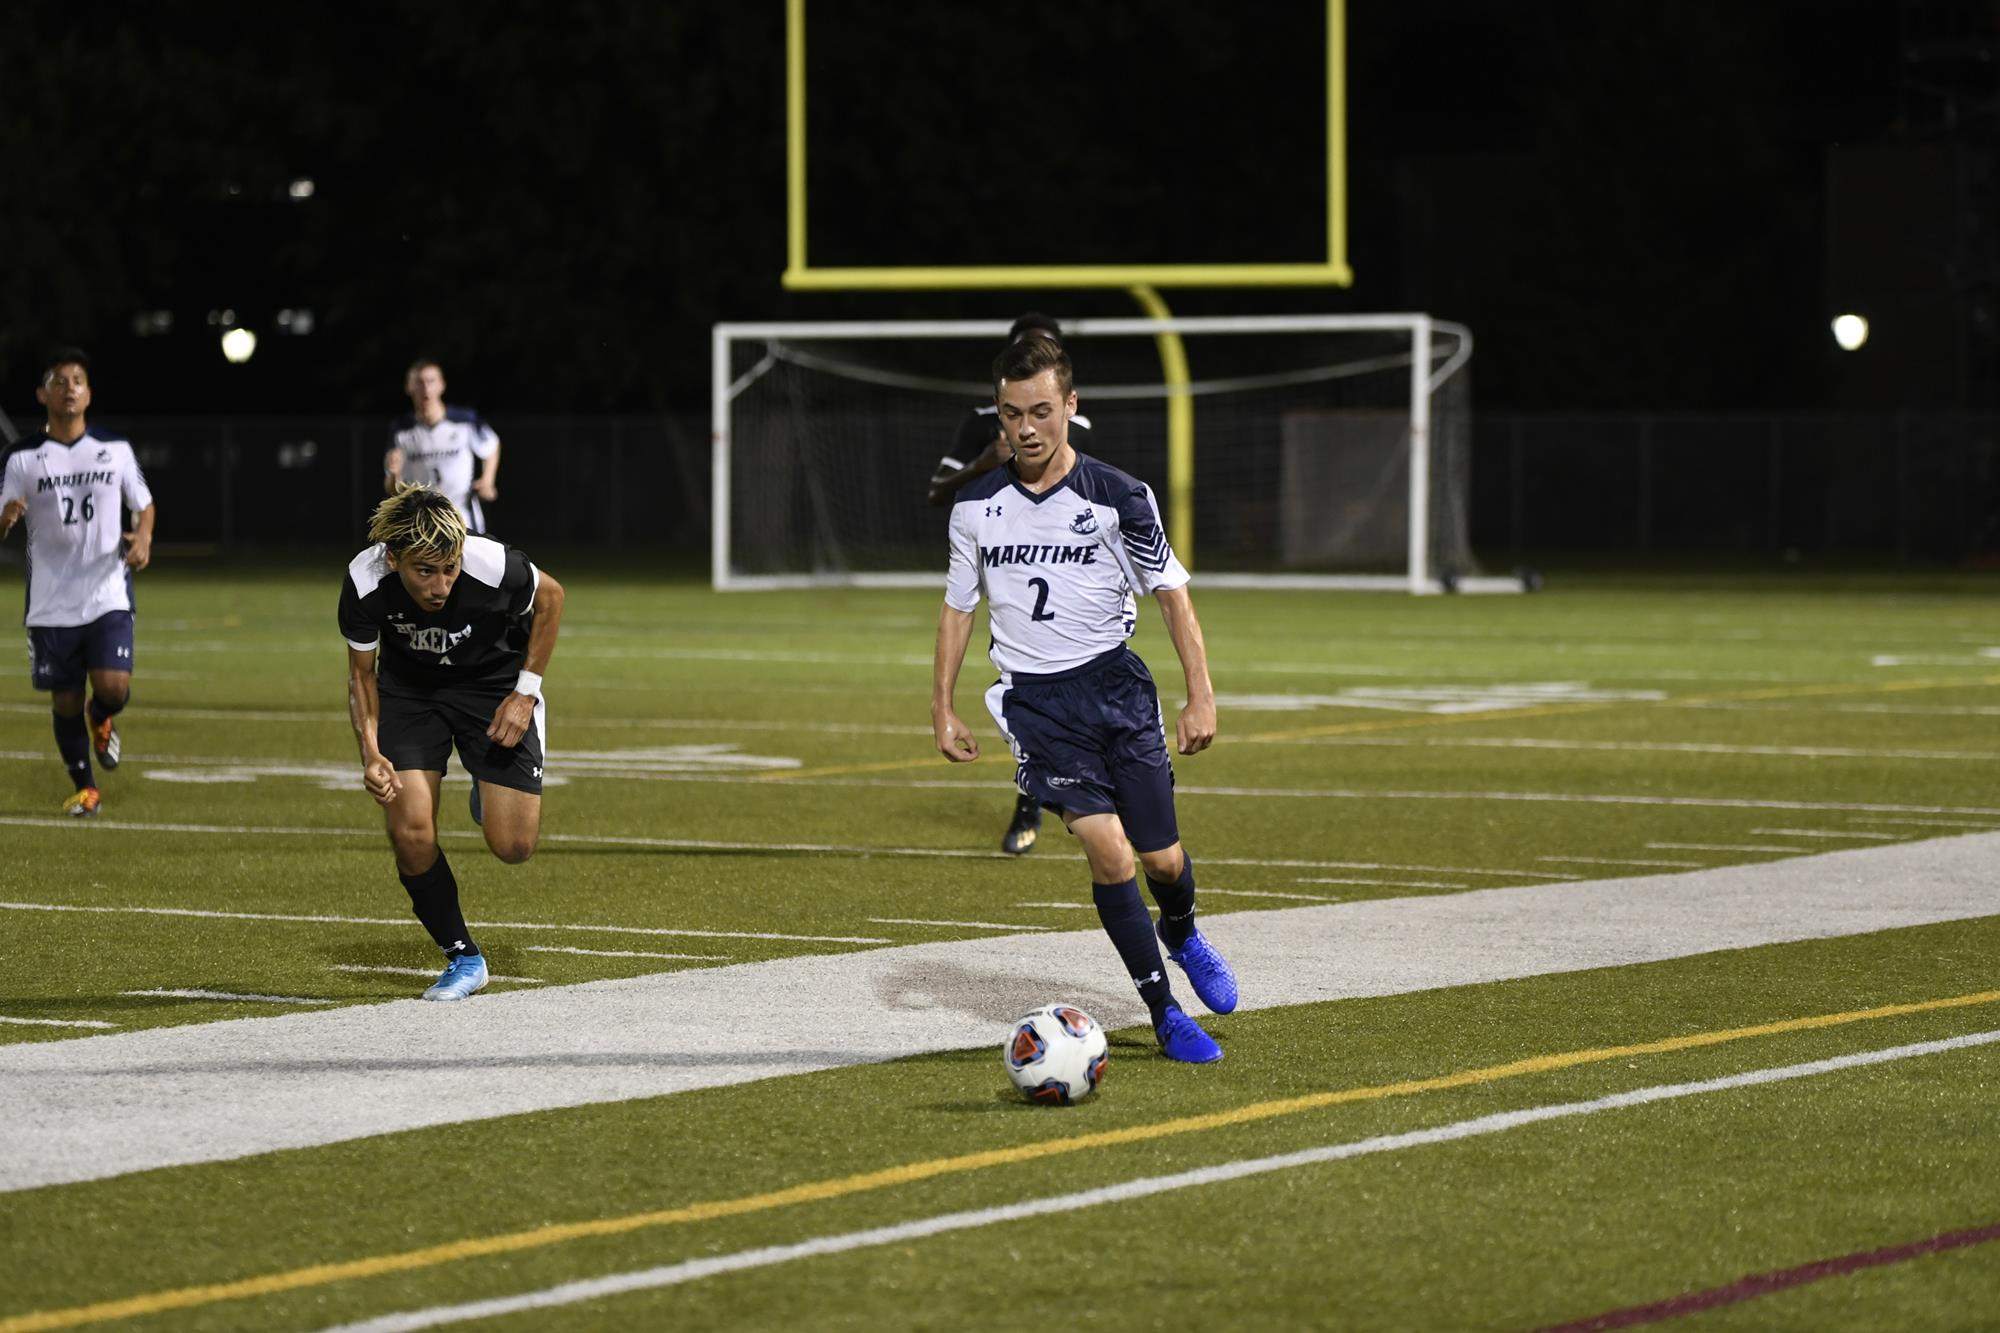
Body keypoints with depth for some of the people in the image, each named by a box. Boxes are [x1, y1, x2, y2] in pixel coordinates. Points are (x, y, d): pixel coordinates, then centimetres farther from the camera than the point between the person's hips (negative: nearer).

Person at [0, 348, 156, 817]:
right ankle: (84, 789, 24)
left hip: (107, 596, 0)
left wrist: (143, 537, -6)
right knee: (65, 701, 4)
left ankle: (101, 720, 22)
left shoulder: (115, 450, 4)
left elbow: (143, 504, 16)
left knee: (113, 687, -16)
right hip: (51, 602, 0)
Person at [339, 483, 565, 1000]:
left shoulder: (491, 565, -34)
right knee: (410, 834, -16)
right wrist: (371, 752, -24)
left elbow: (550, 597, -9)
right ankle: (462, 958, 7)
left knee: (512, 846, -9)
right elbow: (361, 672, -9)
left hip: (493, 681, -1)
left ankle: (489, 791, 30)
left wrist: (526, 692, -12)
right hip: (408, 686, 1)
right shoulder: (364, 583, -29)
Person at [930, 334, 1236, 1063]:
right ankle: (1164, 1013, -6)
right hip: (1033, 697, 0)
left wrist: (1201, 696, -7)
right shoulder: (977, 505, 2)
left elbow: (1171, 592, 0)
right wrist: (943, 708, 9)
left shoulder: (1119, 497, -5)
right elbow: (958, 606, 13)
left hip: (1113, 682, 0)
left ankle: (1181, 935, 39)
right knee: (1107, 850, -17)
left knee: (1162, 858, 1)